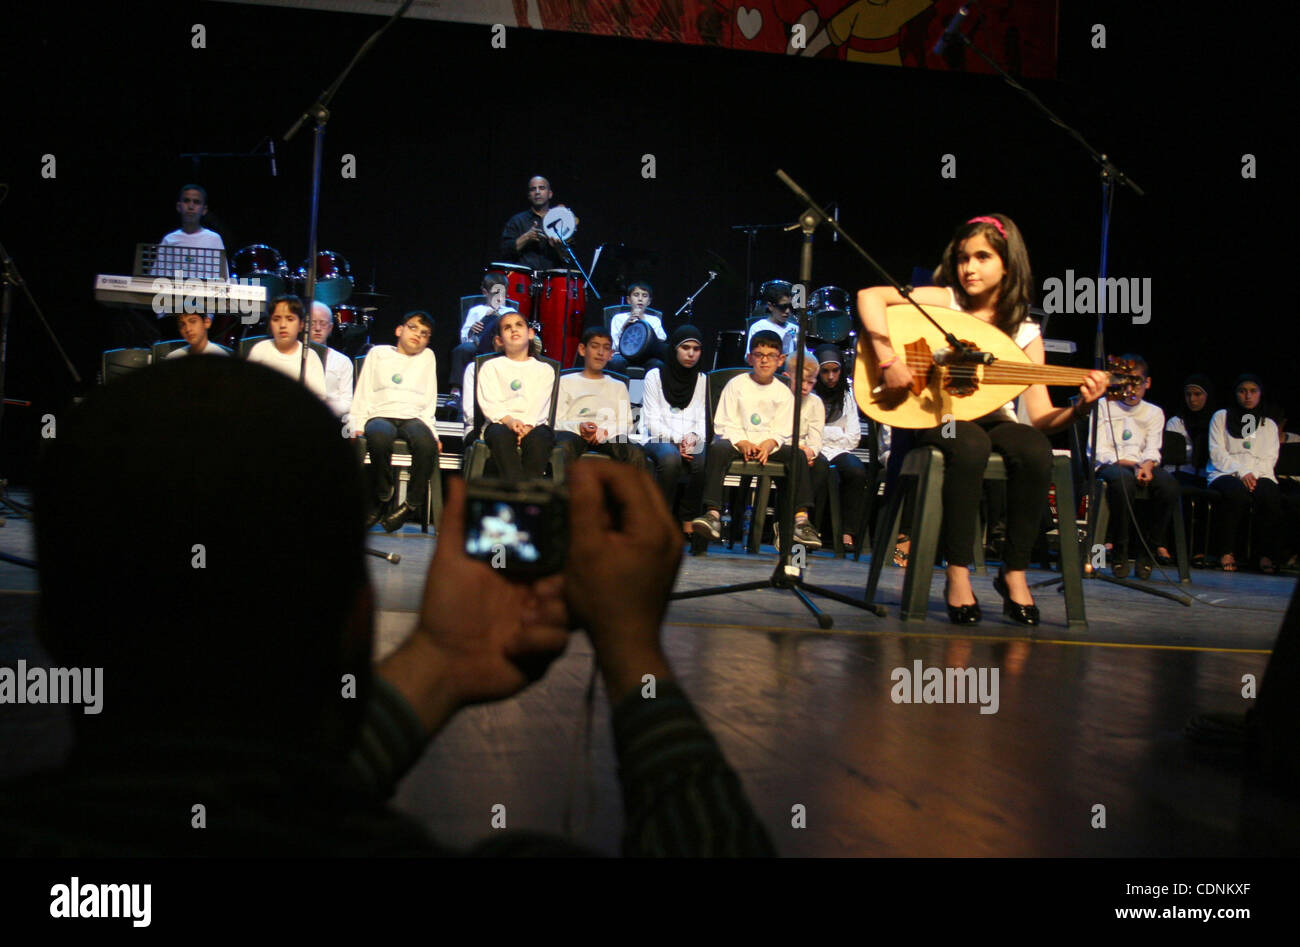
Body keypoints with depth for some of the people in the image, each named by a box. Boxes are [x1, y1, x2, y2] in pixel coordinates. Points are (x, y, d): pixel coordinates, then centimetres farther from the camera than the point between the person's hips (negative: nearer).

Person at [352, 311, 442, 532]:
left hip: (413, 417, 1)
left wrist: (431, 430, 3)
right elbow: (363, 392, 14)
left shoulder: (428, 357, 24)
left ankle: (411, 503, -19)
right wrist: (358, 425, 1)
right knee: (380, 437, -39)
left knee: (427, 443, -35)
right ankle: (382, 497, -17)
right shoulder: (378, 353, 21)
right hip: (380, 415, -1)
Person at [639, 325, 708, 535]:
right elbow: (652, 421, 0)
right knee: (671, 458, -39)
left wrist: (693, 437, -12)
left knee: (704, 463, -33)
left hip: (691, 442, 3)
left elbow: (702, 421, 11)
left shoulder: (702, 380, 19)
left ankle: (688, 521, -18)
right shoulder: (655, 376, 9)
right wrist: (677, 439, -17)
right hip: (658, 439, -2)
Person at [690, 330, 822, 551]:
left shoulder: (784, 392, 11)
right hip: (737, 442, -2)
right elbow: (724, 424, -1)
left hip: (769, 445, 2)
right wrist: (743, 444, -18)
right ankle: (712, 514, -42)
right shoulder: (736, 384, 6)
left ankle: (801, 518, -29)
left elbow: (782, 431, 4)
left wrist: (769, 444, -19)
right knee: (717, 449, -33)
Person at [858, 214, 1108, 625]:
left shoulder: (1024, 332, 1)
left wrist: (1080, 406, -24)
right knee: (971, 445, -37)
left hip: (993, 421, 3)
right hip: (936, 417, -3)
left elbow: (1040, 418, -4)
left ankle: (1013, 572, -13)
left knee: (1036, 451, -30)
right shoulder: (946, 301, -5)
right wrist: (888, 358, -30)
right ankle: (958, 573, -26)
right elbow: (869, 295, -19)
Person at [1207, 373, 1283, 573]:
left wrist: (1253, 474, -10)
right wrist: (1241, 472, -11)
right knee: (1237, 493, -38)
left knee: (1269, 495, -35)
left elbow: (1270, 459, 12)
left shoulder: (1269, 425, 24)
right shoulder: (1221, 417, 16)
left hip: (1259, 475, 2)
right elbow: (1216, 453, 4)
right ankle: (1227, 552, -30)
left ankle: (1266, 555, -31)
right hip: (1225, 473, -2)